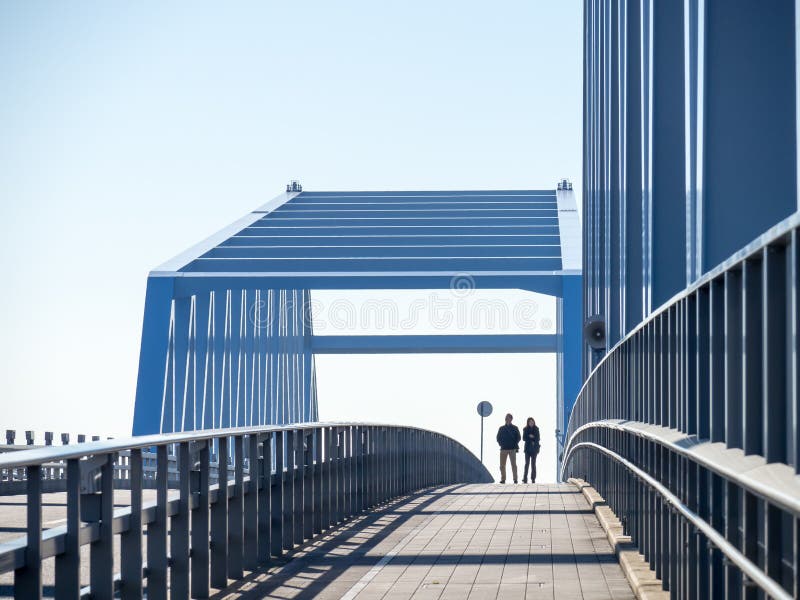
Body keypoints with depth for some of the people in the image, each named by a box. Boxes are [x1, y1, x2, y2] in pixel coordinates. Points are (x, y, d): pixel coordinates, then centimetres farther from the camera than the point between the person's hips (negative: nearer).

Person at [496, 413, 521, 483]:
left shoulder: (515, 428, 7)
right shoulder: (501, 428, 11)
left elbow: (518, 437, 7)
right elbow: (498, 438, 13)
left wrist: (515, 444, -2)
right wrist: (501, 444, -1)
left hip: (512, 449, -2)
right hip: (503, 449, 2)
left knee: (513, 464, -5)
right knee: (502, 465, -1)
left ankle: (515, 479, -3)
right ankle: (503, 479, 6)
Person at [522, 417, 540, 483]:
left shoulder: (536, 429, 7)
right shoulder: (525, 429, 6)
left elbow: (538, 438, 2)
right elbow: (524, 438, 0)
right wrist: (529, 437, -13)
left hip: (534, 448, 1)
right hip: (527, 448, -1)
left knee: (533, 464, 0)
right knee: (527, 463, -6)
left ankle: (533, 479, 2)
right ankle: (525, 479, -7)